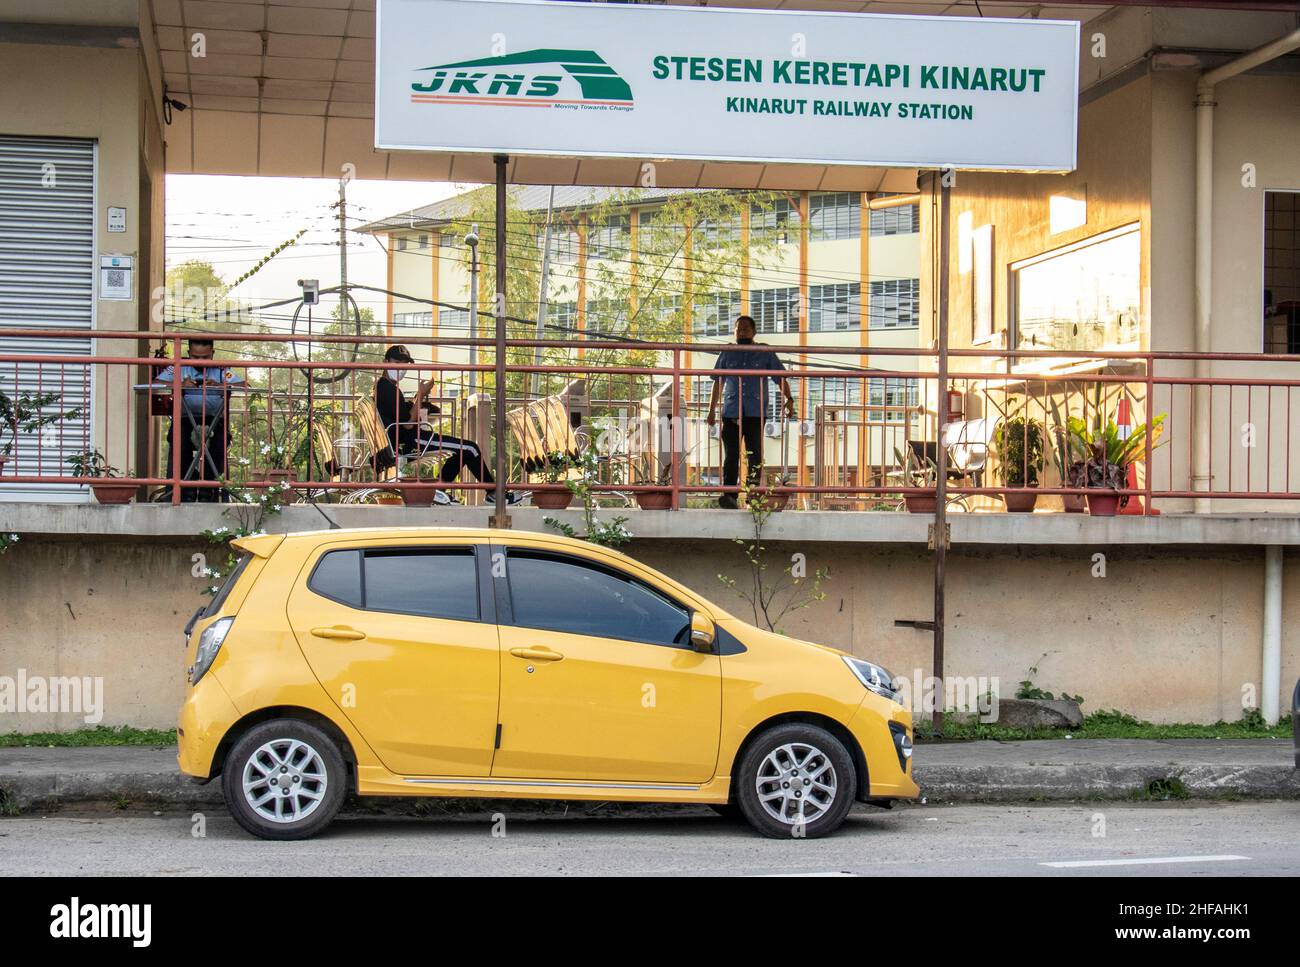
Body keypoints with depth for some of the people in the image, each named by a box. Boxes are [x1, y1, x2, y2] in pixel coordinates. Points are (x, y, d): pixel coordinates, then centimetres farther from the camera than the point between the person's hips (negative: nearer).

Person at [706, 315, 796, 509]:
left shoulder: (766, 353, 10)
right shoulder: (727, 353, 15)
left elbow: (780, 378, 7)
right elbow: (718, 382, 20)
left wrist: (789, 399, -9)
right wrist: (712, 409, 17)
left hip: (756, 413, -1)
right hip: (731, 412, 1)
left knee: (755, 455, -2)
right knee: (730, 455, -9)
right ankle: (729, 495, -16)